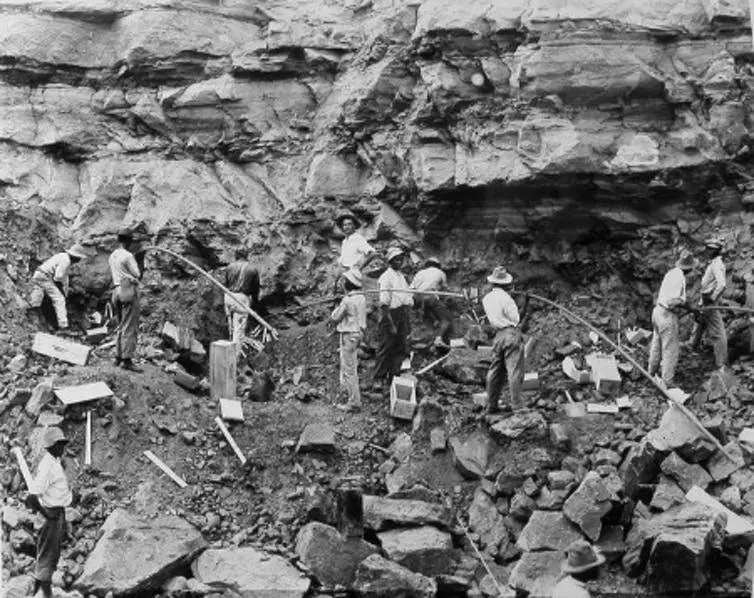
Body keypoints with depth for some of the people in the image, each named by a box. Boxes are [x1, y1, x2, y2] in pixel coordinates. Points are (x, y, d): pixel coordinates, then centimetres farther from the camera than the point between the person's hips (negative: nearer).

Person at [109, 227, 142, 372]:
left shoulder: (113, 256, 14)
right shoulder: (128, 256, -11)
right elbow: (138, 275, -7)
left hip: (118, 290, 9)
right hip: (130, 291, -9)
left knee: (121, 327, 16)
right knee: (130, 328, -9)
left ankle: (118, 357, 16)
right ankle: (127, 360, -12)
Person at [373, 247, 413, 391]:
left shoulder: (402, 276, 18)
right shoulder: (387, 277, -10)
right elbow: (384, 302, -15)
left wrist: (407, 322, 19)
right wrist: (390, 322, -20)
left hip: (403, 314, 8)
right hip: (391, 314, -8)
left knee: (401, 349, 7)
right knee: (386, 348, -5)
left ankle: (393, 378, 15)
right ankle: (378, 379, 1)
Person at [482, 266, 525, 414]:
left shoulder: (486, 299, 7)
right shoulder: (505, 297, -14)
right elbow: (516, 319, -8)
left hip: (498, 335, 7)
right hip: (511, 334, -7)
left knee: (495, 371, 13)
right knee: (514, 371, -6)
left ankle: (492, 405, 19)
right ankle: (516, 406, -8)